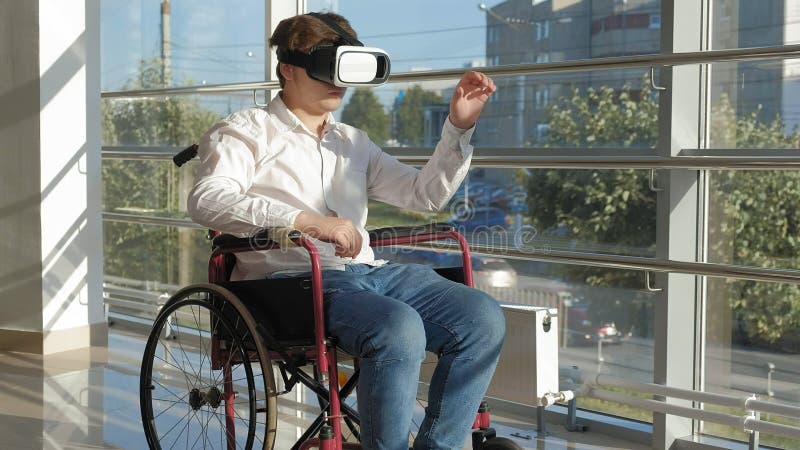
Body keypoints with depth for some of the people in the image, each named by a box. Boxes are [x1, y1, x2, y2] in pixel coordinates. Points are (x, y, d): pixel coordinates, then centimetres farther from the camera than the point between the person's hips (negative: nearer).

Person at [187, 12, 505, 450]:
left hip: (370, 270, 6)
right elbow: (207, 200, -10)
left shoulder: (352, 142, 29)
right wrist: (306, 220, -22)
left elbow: (425, 193, 25)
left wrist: (458, 126, 11)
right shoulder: (246, 131, 10)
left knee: (483, 317, -18)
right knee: (399, 327, -35)